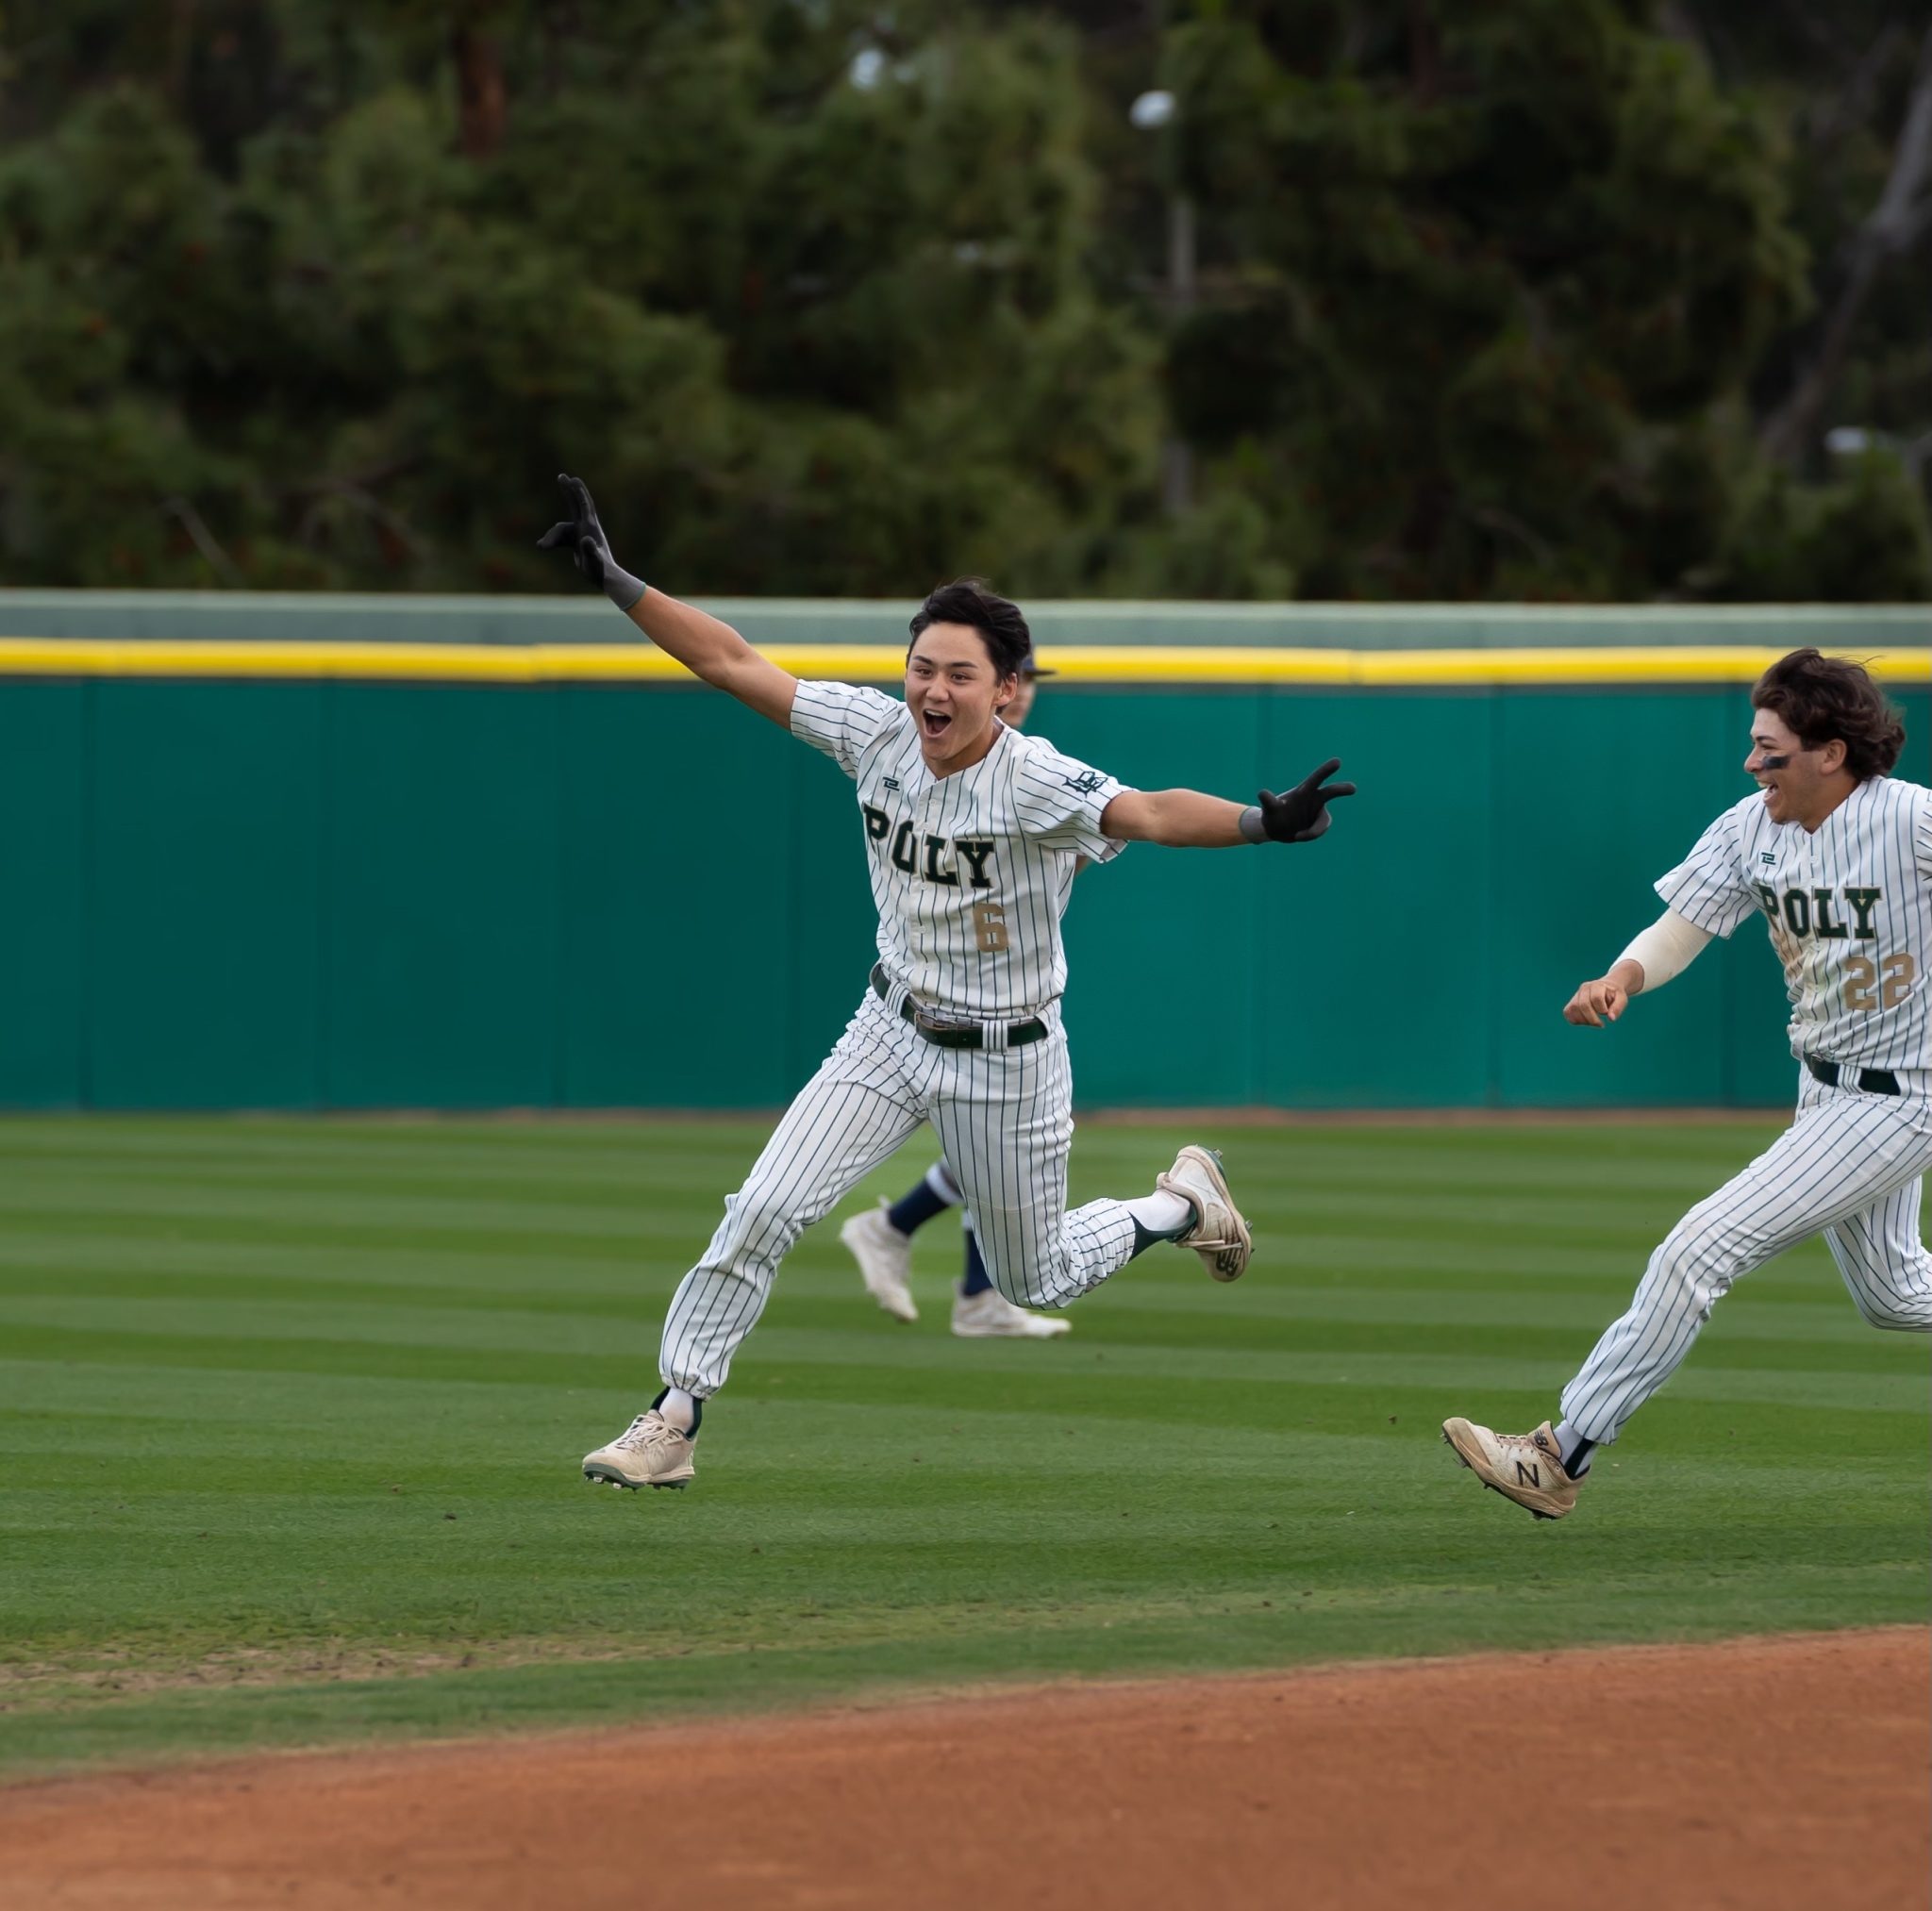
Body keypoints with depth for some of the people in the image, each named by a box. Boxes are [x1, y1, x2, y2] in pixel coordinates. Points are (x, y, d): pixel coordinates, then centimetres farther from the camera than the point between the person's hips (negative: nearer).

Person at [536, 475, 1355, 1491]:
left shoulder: (1038, 781, -27)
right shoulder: (877, 734, -13)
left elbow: (1151, 813, -45)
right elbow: (732, 662, -8)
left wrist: (1264, 821, -64)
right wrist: (614, 579, -12)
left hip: (1008, 1057, -4)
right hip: (893, 1029, 4)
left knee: (1035, 1282, 12)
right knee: (763, 1209, -10)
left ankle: (1183, 1201, 39)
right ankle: (675, 1417, 1)